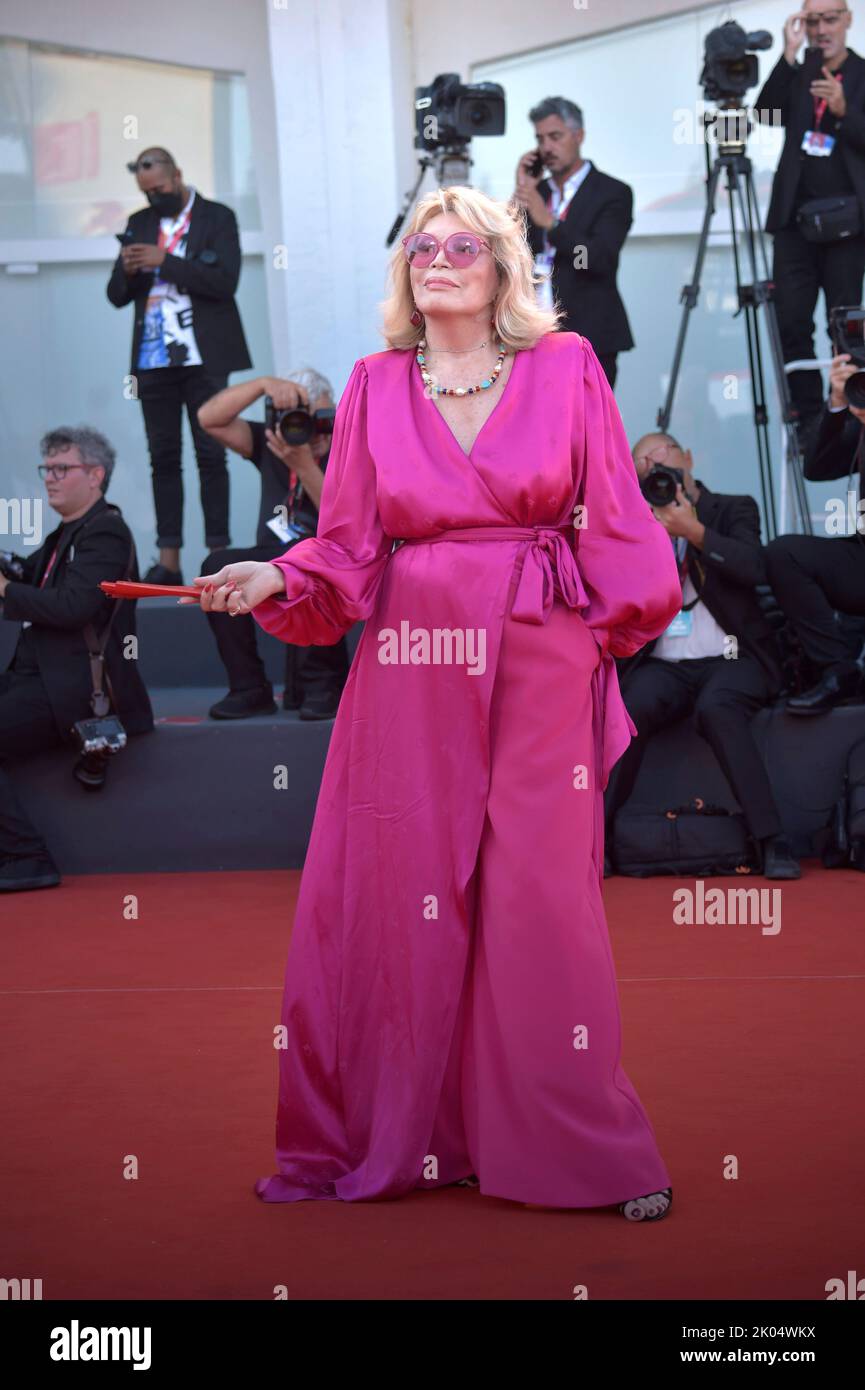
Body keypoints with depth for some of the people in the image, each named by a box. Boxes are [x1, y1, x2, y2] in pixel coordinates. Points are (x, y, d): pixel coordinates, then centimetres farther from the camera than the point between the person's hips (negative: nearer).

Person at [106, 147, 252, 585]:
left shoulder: (217, 218, 2)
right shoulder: (140, 223, 15)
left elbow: (225, 282, -12)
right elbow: (117, 295, 14)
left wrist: (164, 261, -16)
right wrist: (128, 271, -9)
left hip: (202, 358, -4)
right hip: (153, 359, 4)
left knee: (211, 455, -3)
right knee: (163, 457, 2)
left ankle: (218, 553, -1)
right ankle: (168, 560, 3)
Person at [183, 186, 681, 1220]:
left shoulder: (565, 368, 5)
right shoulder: (376, 385, 9)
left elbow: (614, 525, 5)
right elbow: (350, 548, 6)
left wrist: (625, 624, -5)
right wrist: (276, 580, -10)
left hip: (539, 668, -2)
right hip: (413, 667, 2)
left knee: (542, 900, -2)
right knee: (397, 897, 2)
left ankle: (590, 1150, 8)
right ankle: (377, 1136, 15)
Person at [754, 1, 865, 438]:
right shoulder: (796, 75, 13)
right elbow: (766, 113, -4)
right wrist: (789, 54, -9)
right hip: (795, 217, 3)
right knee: (791, 322, -2)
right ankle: (809, 416, 7)